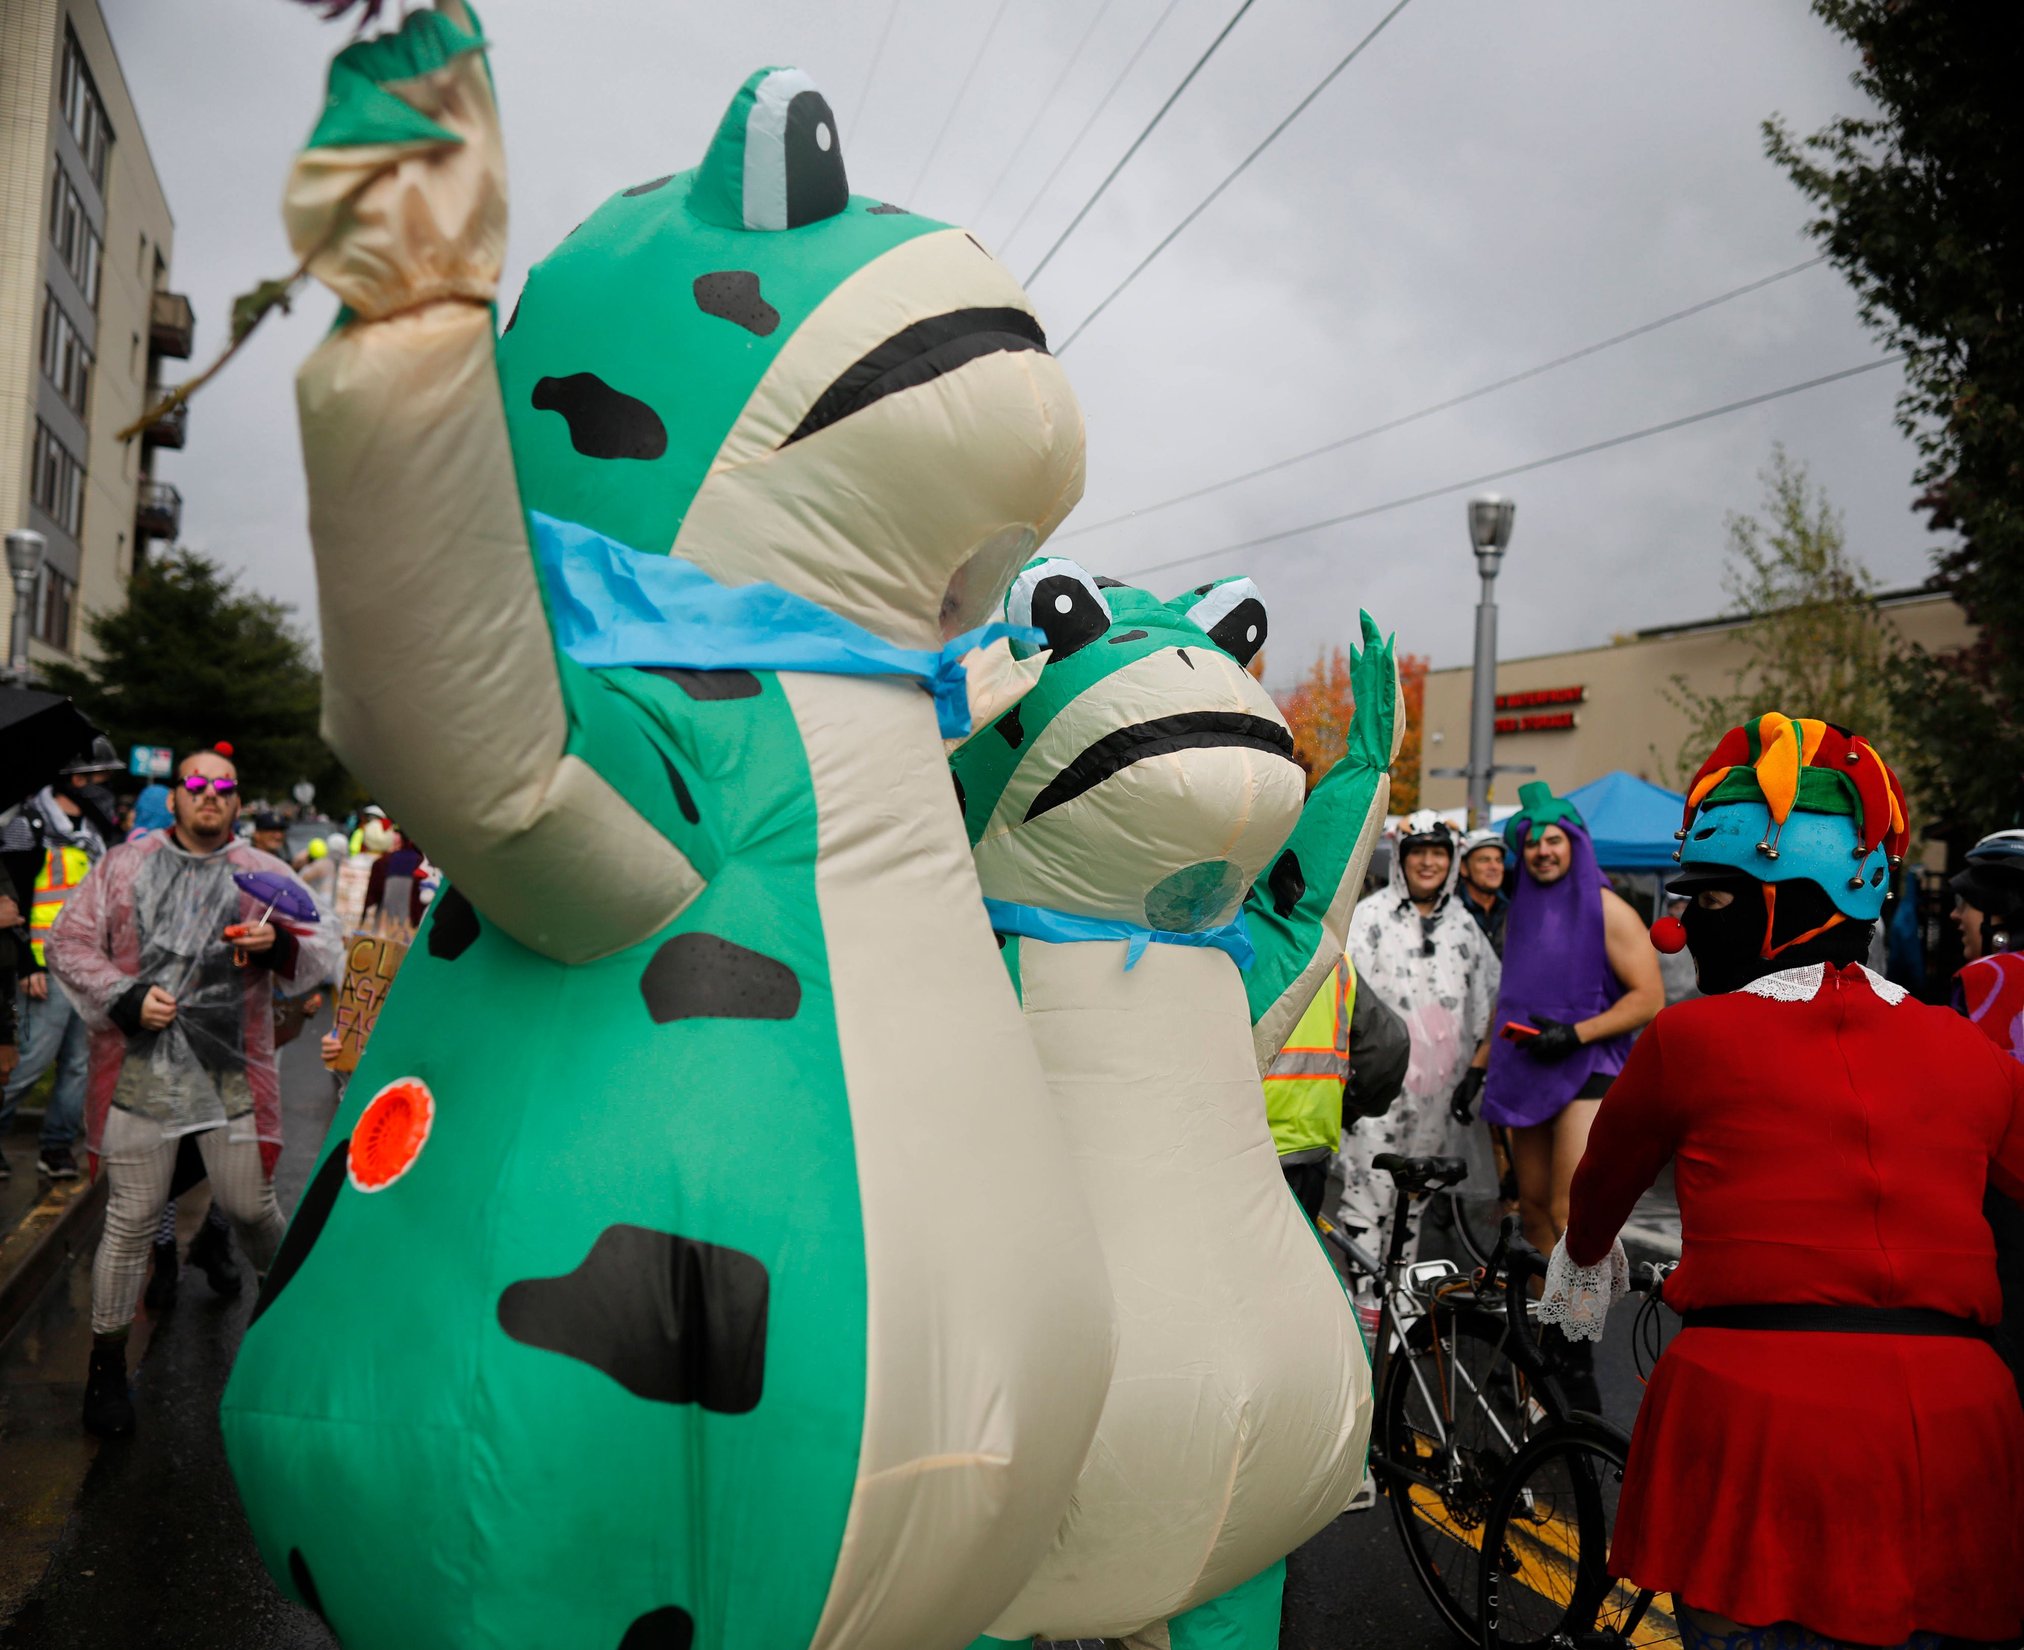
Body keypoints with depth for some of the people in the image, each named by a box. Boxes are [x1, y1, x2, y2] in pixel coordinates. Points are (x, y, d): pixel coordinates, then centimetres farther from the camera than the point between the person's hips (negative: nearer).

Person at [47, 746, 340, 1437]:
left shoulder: (264, 873, 8)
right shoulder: (124, 865, 8)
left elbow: (325, 951, 7)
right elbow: (69, 944, 7)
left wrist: (279, 944, -15)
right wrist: (126, 998, -7)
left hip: (231, 1071, 0)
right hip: (138, 1069, 0)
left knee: (250, 1206, 5)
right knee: (132, 1219, 4)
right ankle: (106, 1365, 20)